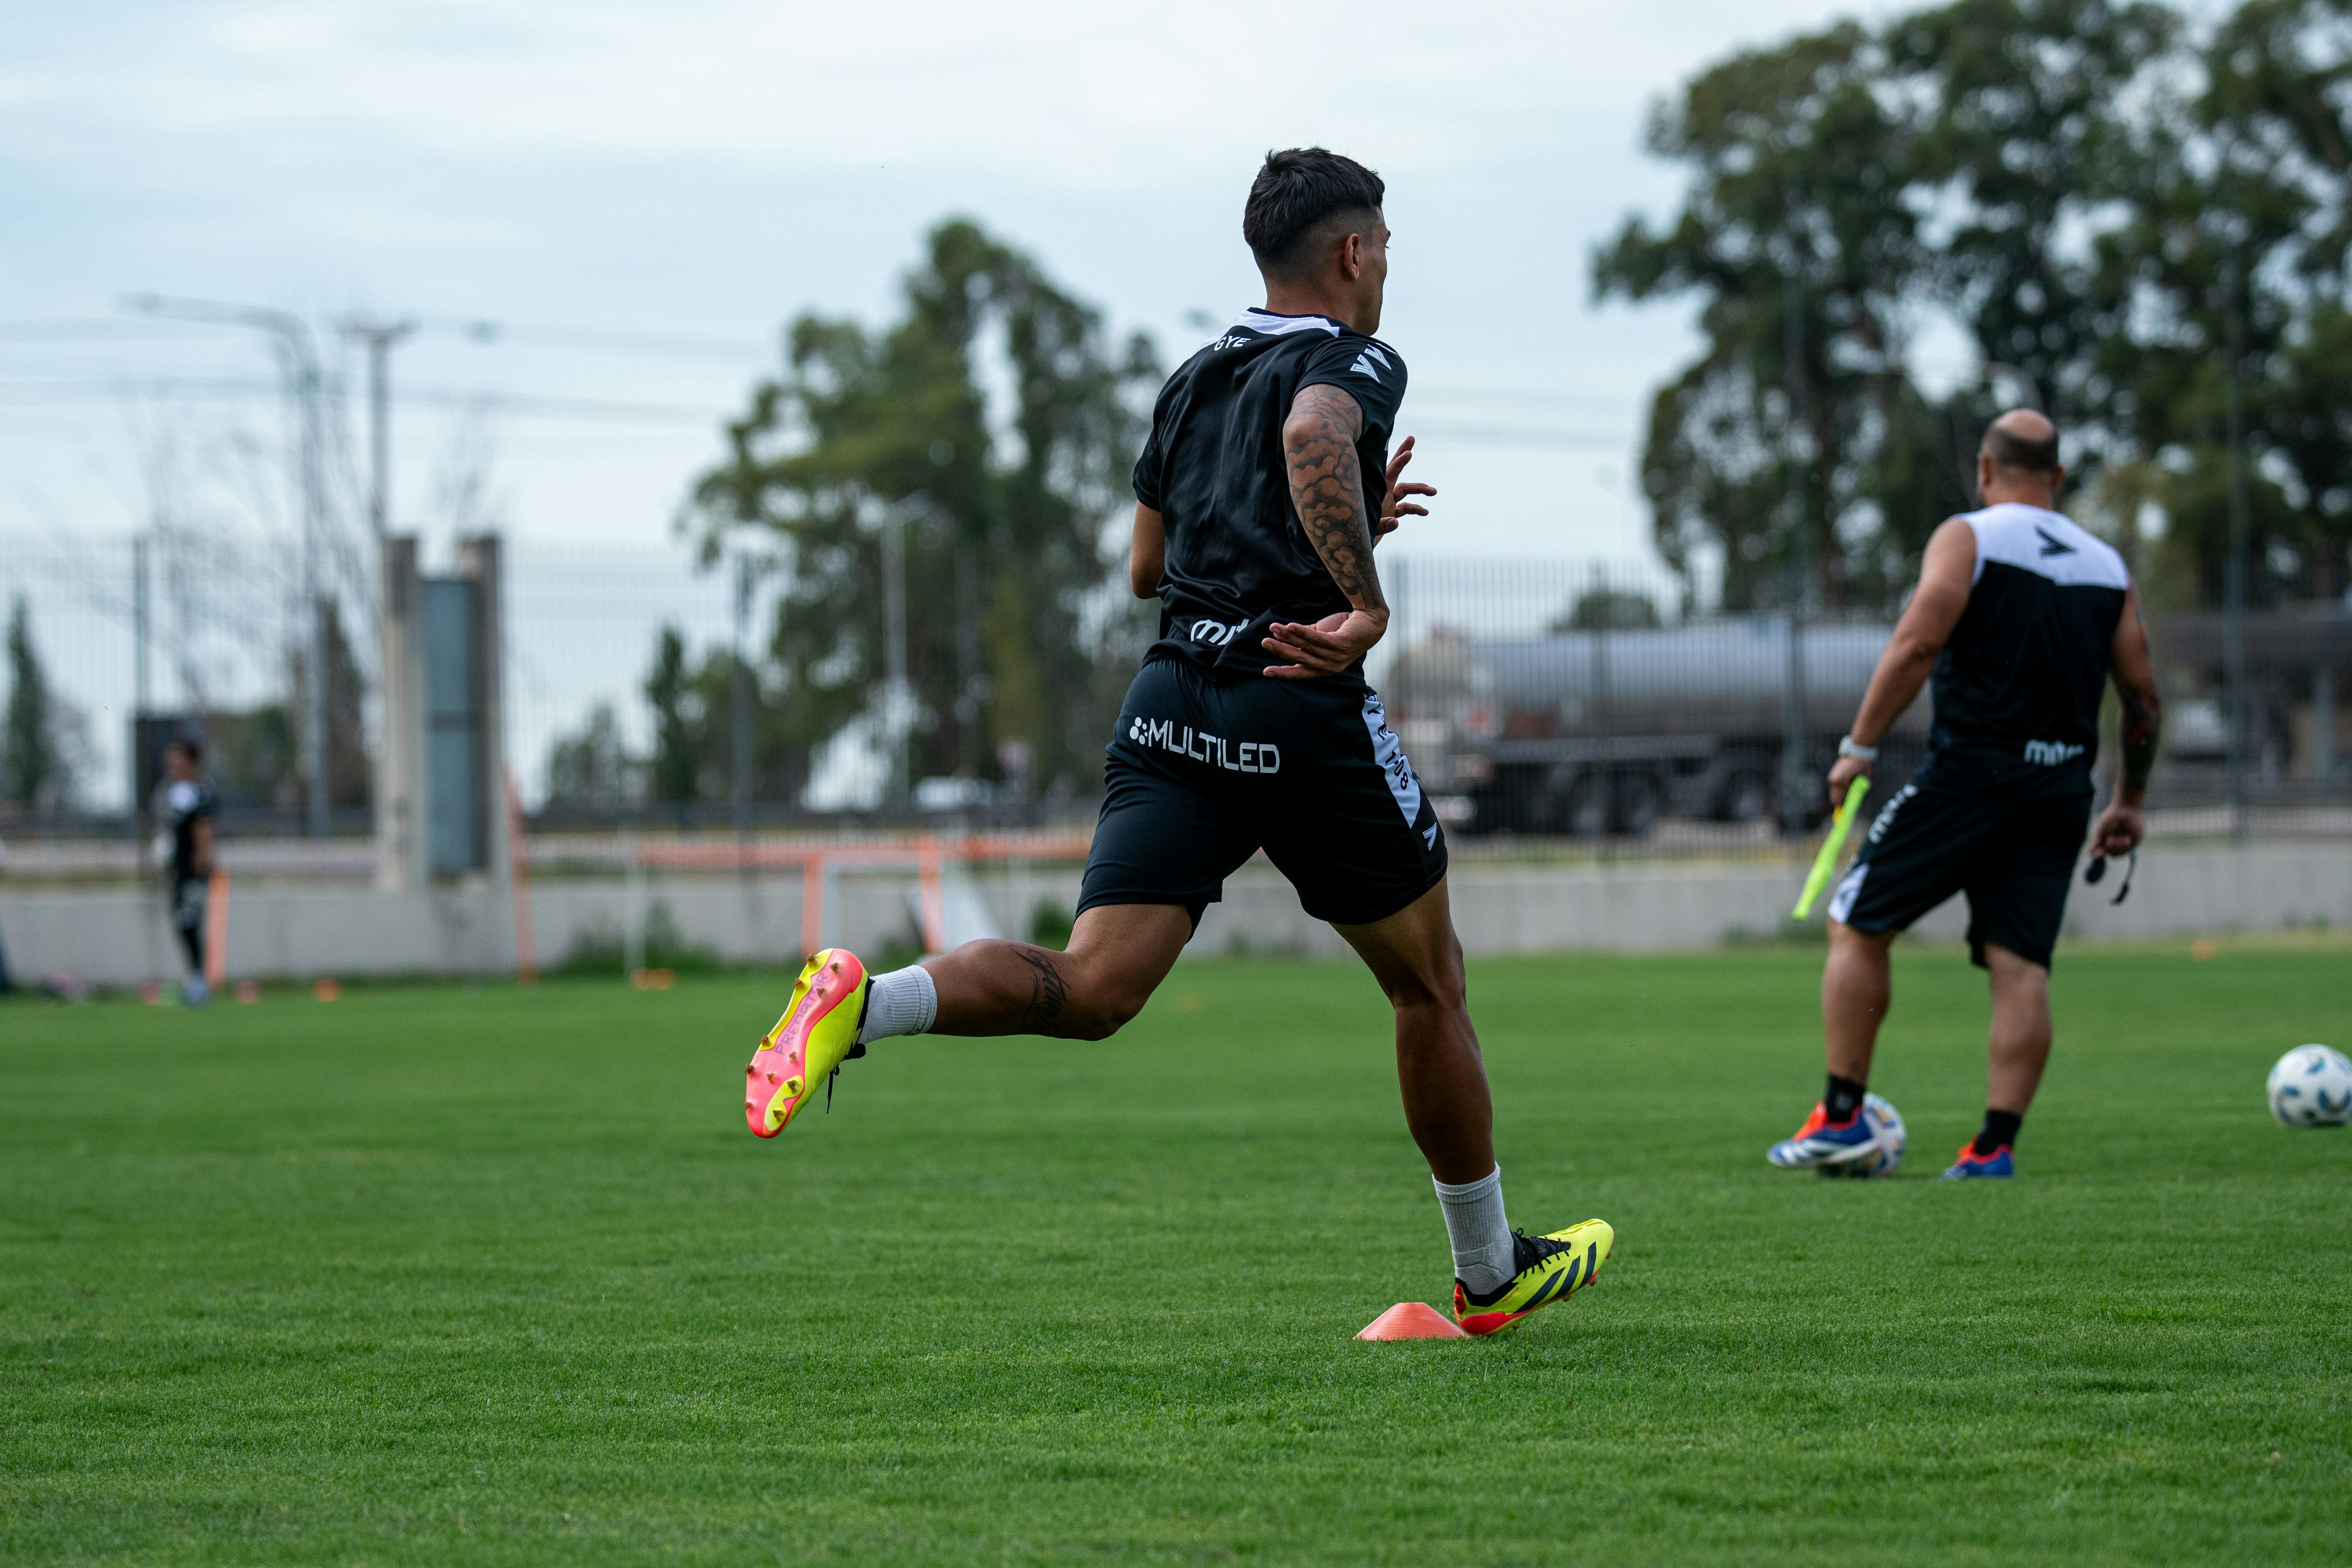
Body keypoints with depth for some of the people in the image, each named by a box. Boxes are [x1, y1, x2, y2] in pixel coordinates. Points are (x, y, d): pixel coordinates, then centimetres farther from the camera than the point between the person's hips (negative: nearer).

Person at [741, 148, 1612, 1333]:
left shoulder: (1194, 380, 22)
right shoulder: (1356, 363, 0)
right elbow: (1311, 437, -25)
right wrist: (1365, 603, -26)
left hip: (1169, 703, 6)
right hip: (1301, 712, -5)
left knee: (1090, 990, -6)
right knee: (1429, 982, 14)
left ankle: (866, 1002, -33)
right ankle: (1492, 1274, 25)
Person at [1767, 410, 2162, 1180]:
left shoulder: (1967, 539, -2)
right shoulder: (2108, 567, 13)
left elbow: (1917, 641, -15)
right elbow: (2143, 696, 13)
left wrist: (1859, 747, -10)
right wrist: (2128, 804, 22)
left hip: (1969, 773, -5)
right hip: (2060, 790, 5)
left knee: (1858, 926, 6)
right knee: (2021, 966, 2)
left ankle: (1841, 1116, 4)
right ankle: (1996, 1145, -5)